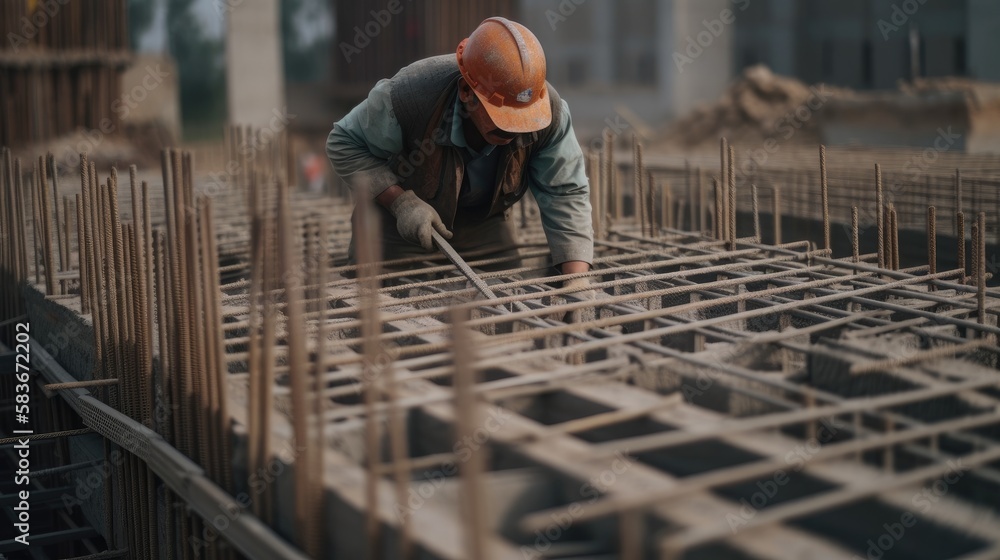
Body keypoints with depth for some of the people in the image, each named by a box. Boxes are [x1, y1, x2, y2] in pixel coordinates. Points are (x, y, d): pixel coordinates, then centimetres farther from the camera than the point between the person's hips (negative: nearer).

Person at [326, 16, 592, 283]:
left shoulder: (548, 109, -28)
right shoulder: (409, 94, -36)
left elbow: (565, 193, -20)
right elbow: (344, 144, -21)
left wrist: (577, 280, -31)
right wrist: (401, 201, -33)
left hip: (485, 223, 3)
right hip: (397, 219, -2)